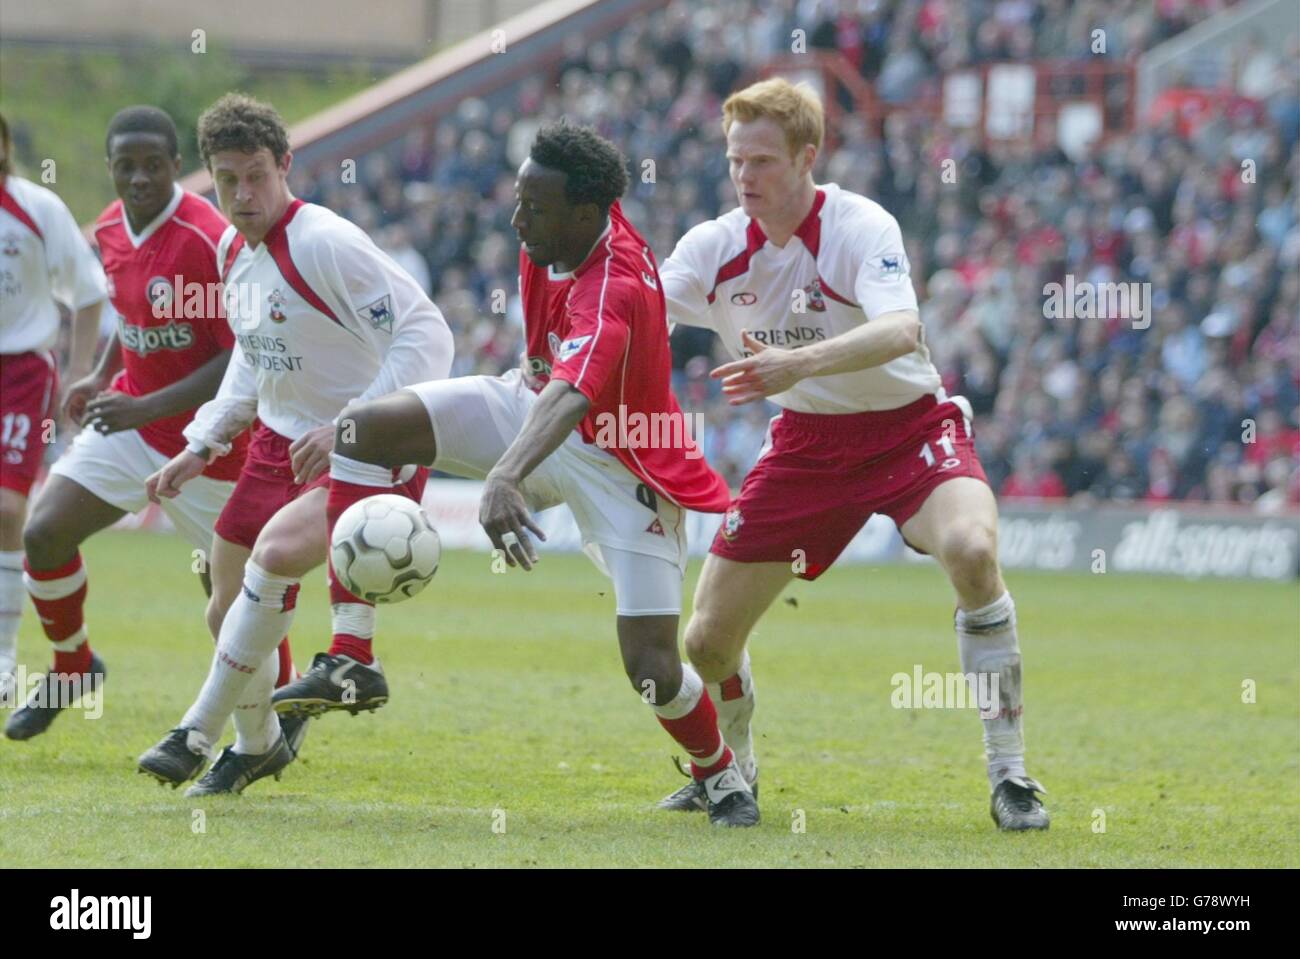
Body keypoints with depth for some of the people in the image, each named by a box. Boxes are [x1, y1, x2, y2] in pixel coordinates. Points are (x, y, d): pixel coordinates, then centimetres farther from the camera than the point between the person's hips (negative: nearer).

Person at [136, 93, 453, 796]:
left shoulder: (324, 243, -21)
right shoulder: (233, 251, 5)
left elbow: (427, 336, -26)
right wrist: (201, 447, 16)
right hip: (280, 442, 9)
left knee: (275, 555, -32)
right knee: (229, 610, 11)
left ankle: (198, 733, -20)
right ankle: (258, 745, 39)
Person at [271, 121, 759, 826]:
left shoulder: (613, 294, -37)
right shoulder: (560, 233, -13)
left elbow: (571, 398, -54)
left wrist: (505, 478, -70)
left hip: (622, 463, -7)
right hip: (532, 405, 8)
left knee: (651, 669, -13)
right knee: (364, 430, -13)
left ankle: (721, 776, 23)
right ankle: (351, 664, -16)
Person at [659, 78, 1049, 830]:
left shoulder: (862, 227, -22)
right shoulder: (717, 246, -7)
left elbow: (901, 330, -40)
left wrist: (799, 362, -56)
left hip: (908, 425, -5)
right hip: (807, 442, 5)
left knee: (972, 549, -35)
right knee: (708, 640, 1)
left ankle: (1009, 774, -23)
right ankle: (731, 770, 35)